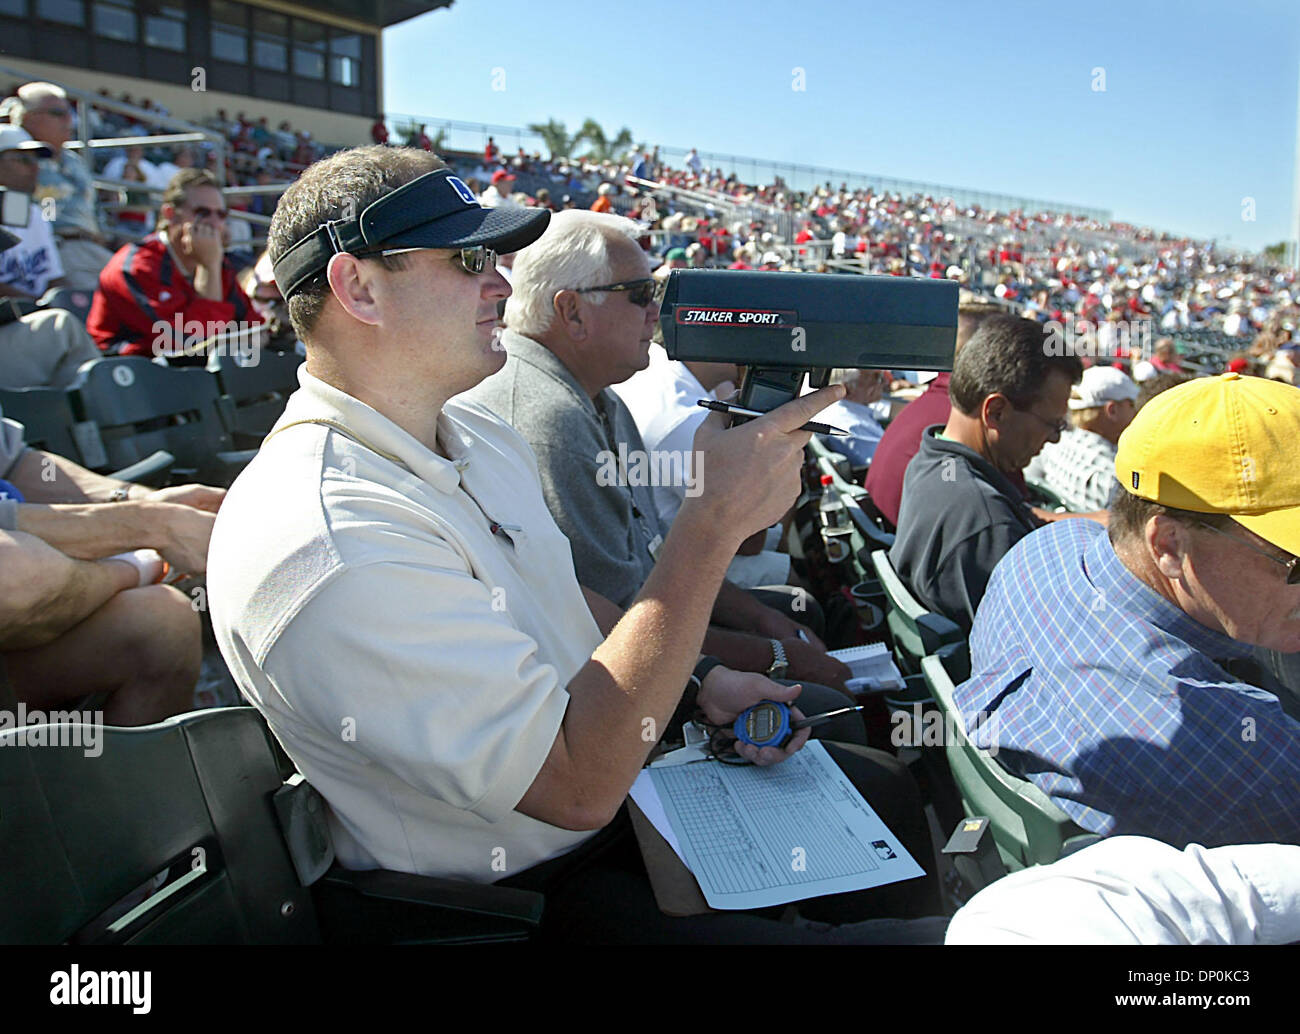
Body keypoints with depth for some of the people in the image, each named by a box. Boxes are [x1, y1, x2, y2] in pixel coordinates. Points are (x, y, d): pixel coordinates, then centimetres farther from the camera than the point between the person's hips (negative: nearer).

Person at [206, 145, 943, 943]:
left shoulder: (479, 435, 1)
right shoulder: (329, 546, -31)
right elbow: (577, 783, -32)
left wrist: (701, 682, 1)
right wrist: (717, 519, -31)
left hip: (611, 783, 9)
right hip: (515, 891, -8)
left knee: (892, 793, 13)